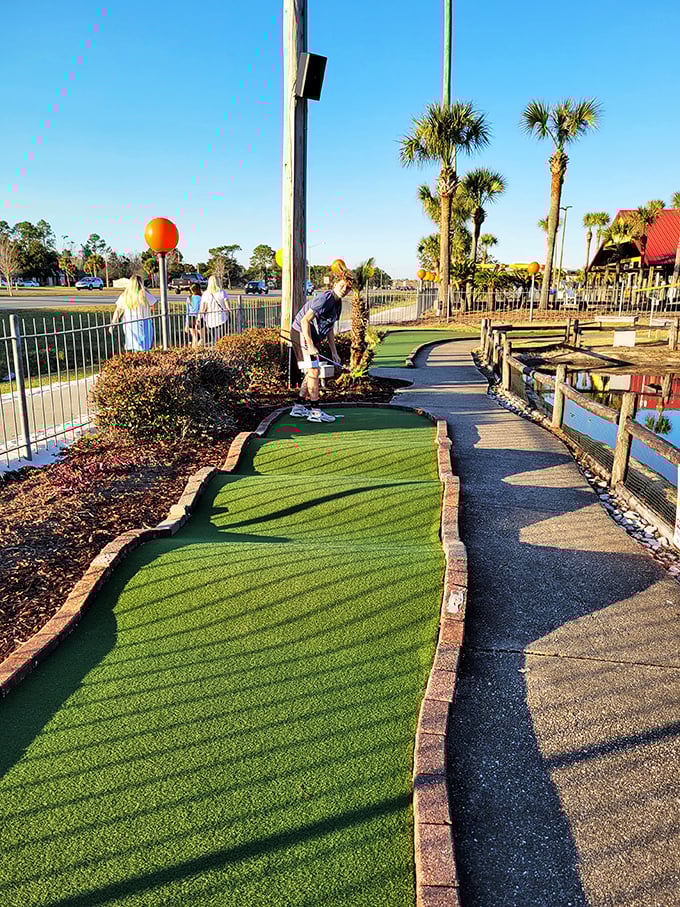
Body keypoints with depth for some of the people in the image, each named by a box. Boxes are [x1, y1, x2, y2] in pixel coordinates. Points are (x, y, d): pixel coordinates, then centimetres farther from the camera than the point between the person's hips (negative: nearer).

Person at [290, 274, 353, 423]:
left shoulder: (337, 303, 9)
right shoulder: (324, 299, -21)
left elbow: (330, 329, 17)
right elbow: (305, 321, -25)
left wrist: (334, 352, 13)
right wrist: (310, 346, -27)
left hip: (312, 337, 10)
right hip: (302, 334, -10)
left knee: (310, 372, 14)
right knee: (313, 371, -12)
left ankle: (299, 407, 23)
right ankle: (315, 412, -9)